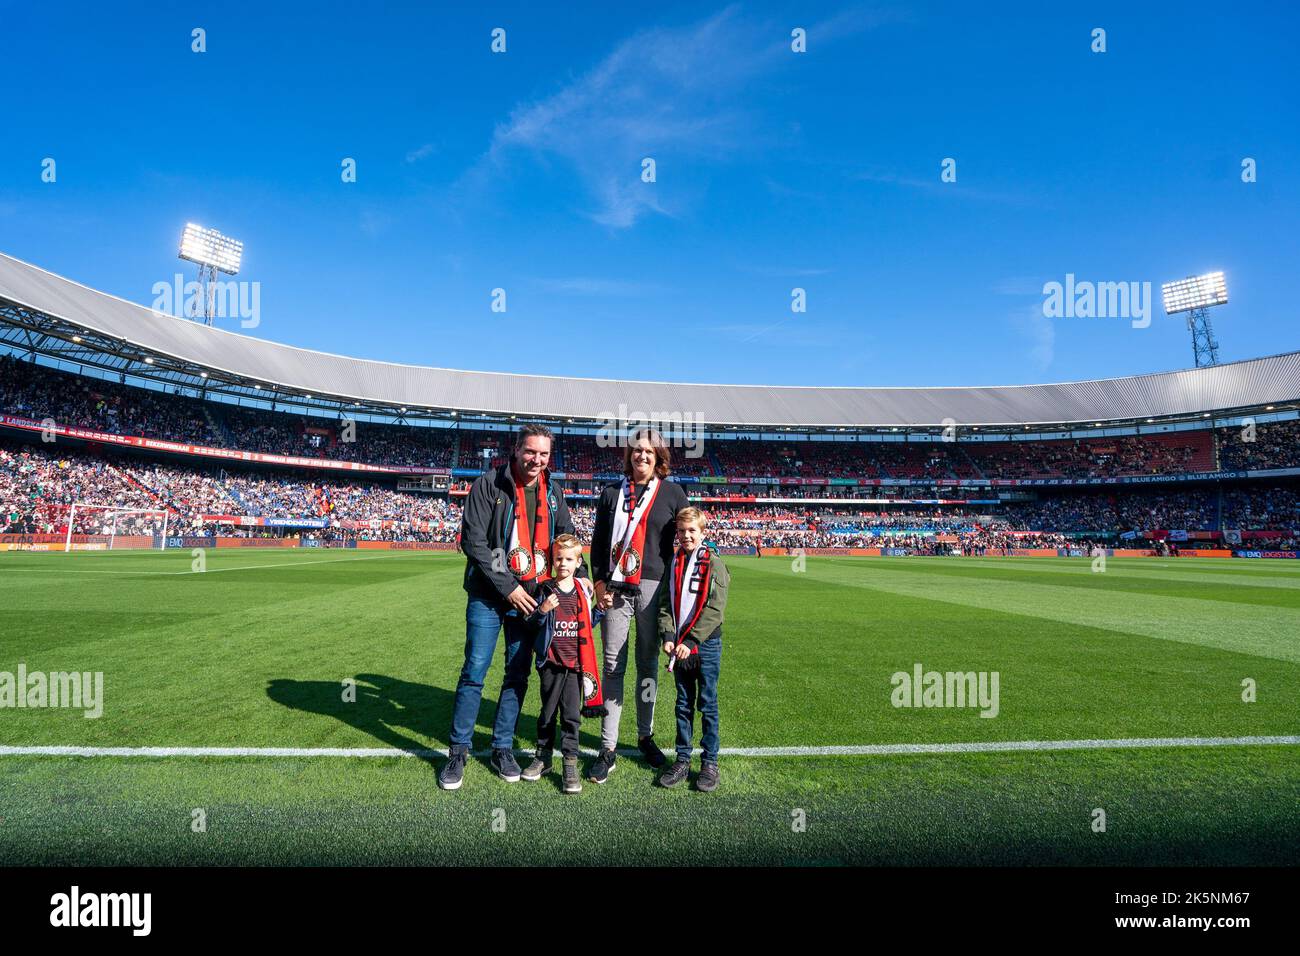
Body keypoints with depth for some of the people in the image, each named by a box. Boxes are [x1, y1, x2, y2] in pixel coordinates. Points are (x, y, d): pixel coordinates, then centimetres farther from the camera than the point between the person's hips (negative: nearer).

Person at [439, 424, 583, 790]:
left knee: (518, 674, 10)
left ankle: (502, 748, 24)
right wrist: (507, 587, -14)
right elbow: (472, 542, -12)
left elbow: (567, 539, 16)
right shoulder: (489, 484, -8)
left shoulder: (553, 492, 7)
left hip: (531, 596, 4)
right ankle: (458, 752, 16)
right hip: (488, 596, -4)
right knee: (474, 672, 0)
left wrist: (580, 575, 1)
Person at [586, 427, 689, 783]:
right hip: (615, 589, 1)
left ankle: (645, 736, 25)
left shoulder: (672, 493, 6)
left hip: (653, 587, -1)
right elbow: (598, 542, 11)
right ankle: (608, 748, 7)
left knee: (648, 664, 8)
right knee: (613, 666, 1)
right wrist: (599, 582, -1)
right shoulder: (612, 493, 11)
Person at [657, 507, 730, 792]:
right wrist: (668, 637, -11)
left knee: (707, 705, 6)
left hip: (705, 645, -4)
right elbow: (665, 604, 4)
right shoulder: (673, 563, 7)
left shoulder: (714, 564, -7)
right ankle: (682, 759, 23)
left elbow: (714, 609, -13)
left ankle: (709, 762, 18)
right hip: (679, 647, 4)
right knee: (683, 704, 13)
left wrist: (691, 641, -17)